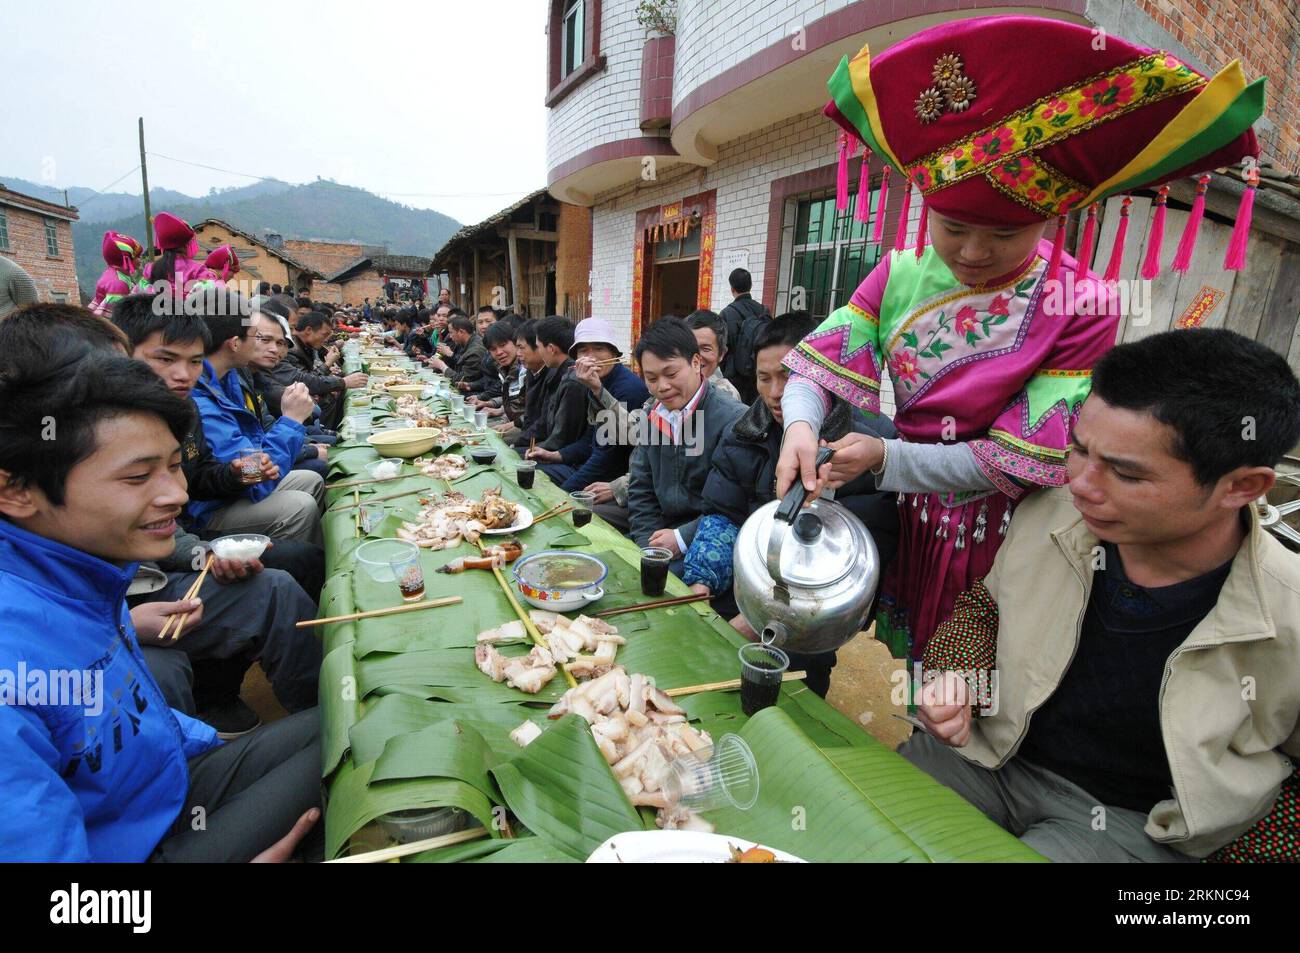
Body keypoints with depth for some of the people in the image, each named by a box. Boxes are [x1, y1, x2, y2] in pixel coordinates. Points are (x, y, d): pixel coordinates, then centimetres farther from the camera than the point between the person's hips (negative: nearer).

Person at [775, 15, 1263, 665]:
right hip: (897, 517, 4)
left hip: (992, 539, -3)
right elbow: (818, 370, -8)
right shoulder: (899, 274, -6)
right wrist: (800, 426, -30)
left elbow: (1020, 462, -20)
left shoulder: (1082, 307, -17)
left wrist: (889, 459, -27)